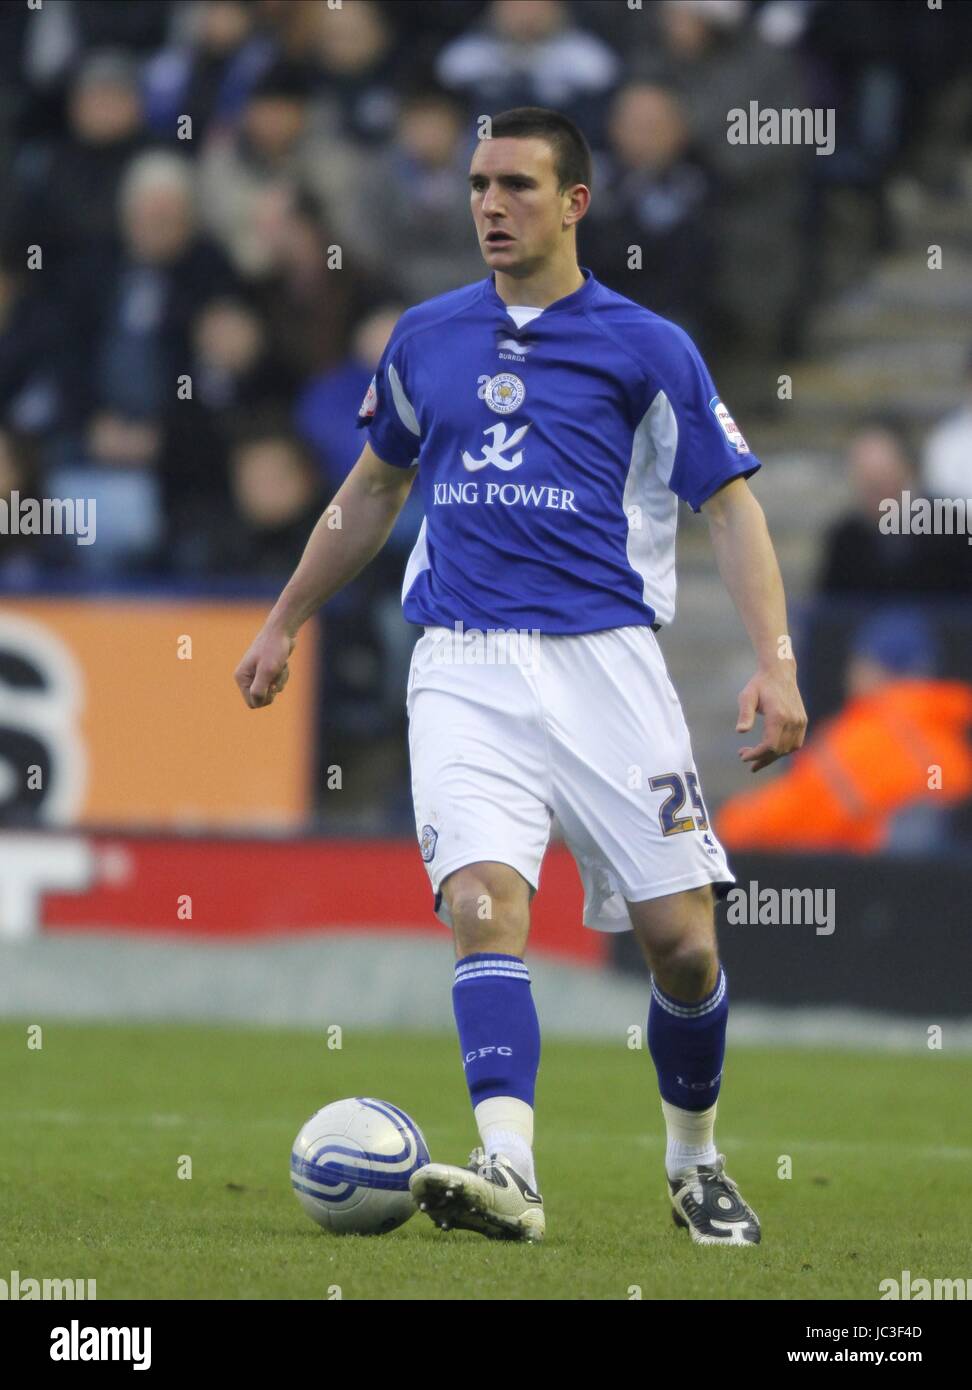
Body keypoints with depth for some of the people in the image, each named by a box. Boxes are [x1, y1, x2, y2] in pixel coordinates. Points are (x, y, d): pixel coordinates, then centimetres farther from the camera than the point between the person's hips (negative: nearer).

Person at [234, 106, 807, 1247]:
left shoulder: (644, 348, 3)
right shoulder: (427, 339, 13)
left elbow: (730, 506, 3)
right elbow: (373, 490, 28)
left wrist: (775, 662, -9)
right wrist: (283, 624, 30)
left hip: (604, 662, -2)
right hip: (464, 670, 2)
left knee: (680, 937, -5)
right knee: (483, 898, -21)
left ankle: (695, 1163, 19)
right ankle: (508, 1170, -32)